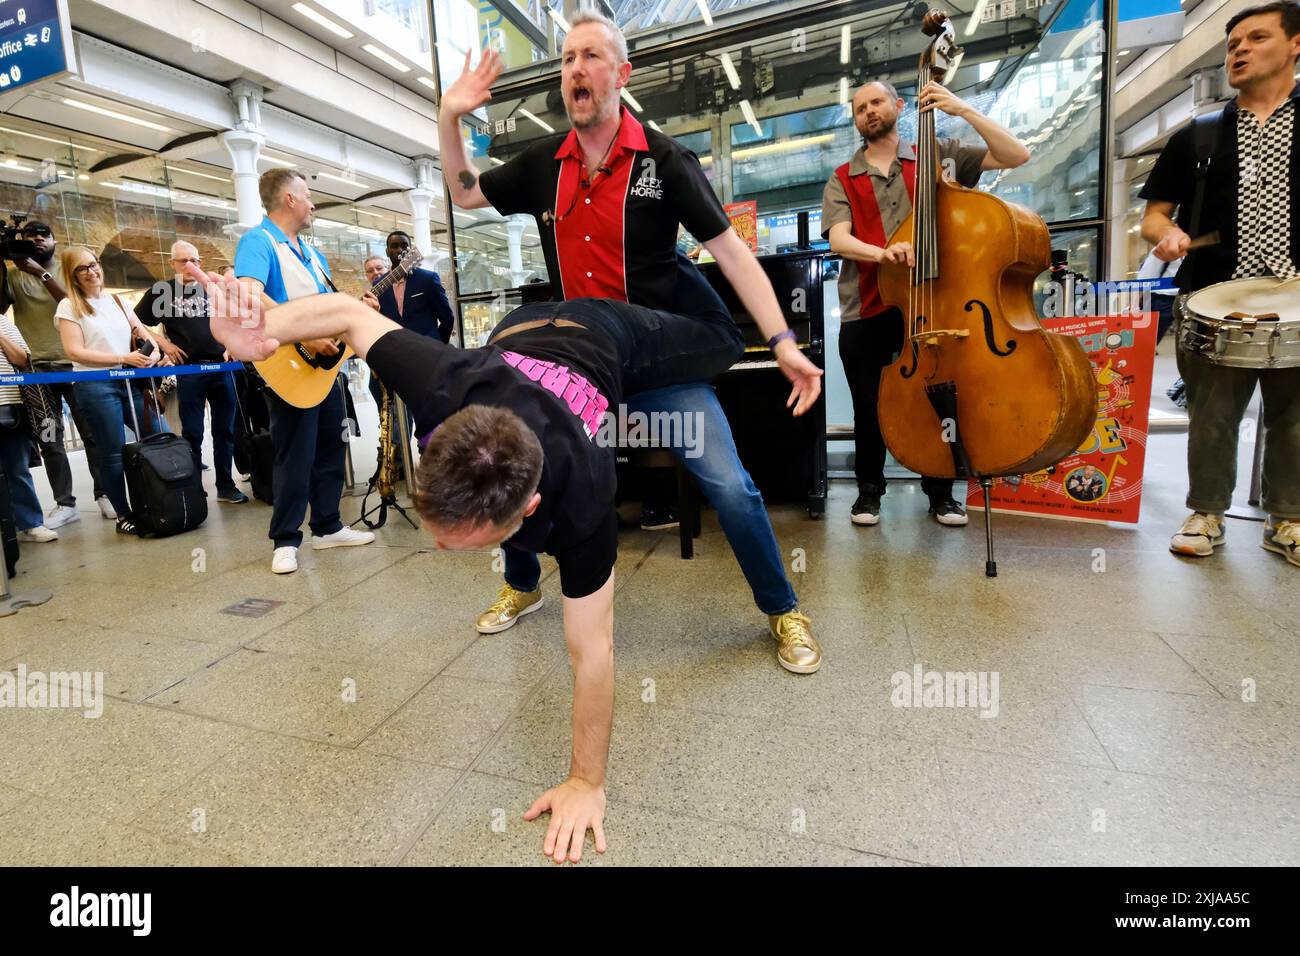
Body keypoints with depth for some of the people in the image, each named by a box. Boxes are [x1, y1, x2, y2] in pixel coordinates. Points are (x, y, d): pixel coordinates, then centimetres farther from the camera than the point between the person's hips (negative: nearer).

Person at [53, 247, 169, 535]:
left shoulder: (117, 300, 14)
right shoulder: (69, 306, 0)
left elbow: (142, 333, 15)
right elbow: (75, 351, -8)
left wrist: (154, 353, -8)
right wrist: (124, 357, -17)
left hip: (131, 381, 5)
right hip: (95, 385, -5)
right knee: (114, 454, -2)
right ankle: (123, 516, 8)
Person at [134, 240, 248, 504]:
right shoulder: (161, 291, 4)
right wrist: (163, 343, -3)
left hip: (220, 366, 2)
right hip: (189, 370, -2)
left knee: (224, 430, 4)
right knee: (192, 433, 2)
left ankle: (226, 486, 11)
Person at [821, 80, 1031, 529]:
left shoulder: (938, 156, 11)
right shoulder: (842, 180, 10)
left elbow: (1016, 155, 4)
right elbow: (838, 239, -7)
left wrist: (964, 110, -4)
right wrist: (881, 252, -26)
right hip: (865, 313, 0)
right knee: (869, 410, 4)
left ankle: (940, 491, 24)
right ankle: (869, 490, 23)